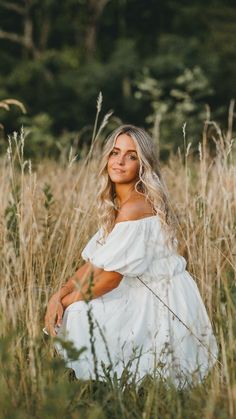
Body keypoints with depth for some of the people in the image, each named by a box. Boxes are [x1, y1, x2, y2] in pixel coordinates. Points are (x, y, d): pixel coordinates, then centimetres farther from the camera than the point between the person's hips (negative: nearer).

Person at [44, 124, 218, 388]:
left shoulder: (135, 207, -22)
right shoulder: (115, 204, 8)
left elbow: (109, 278, -20)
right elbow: (92, 264, 6)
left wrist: (66, 301, -9)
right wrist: (58, 296, -7)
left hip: (162, 305, -9)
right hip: (145, 296, 9)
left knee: (76, 316, -14)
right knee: (71, 312, 9)